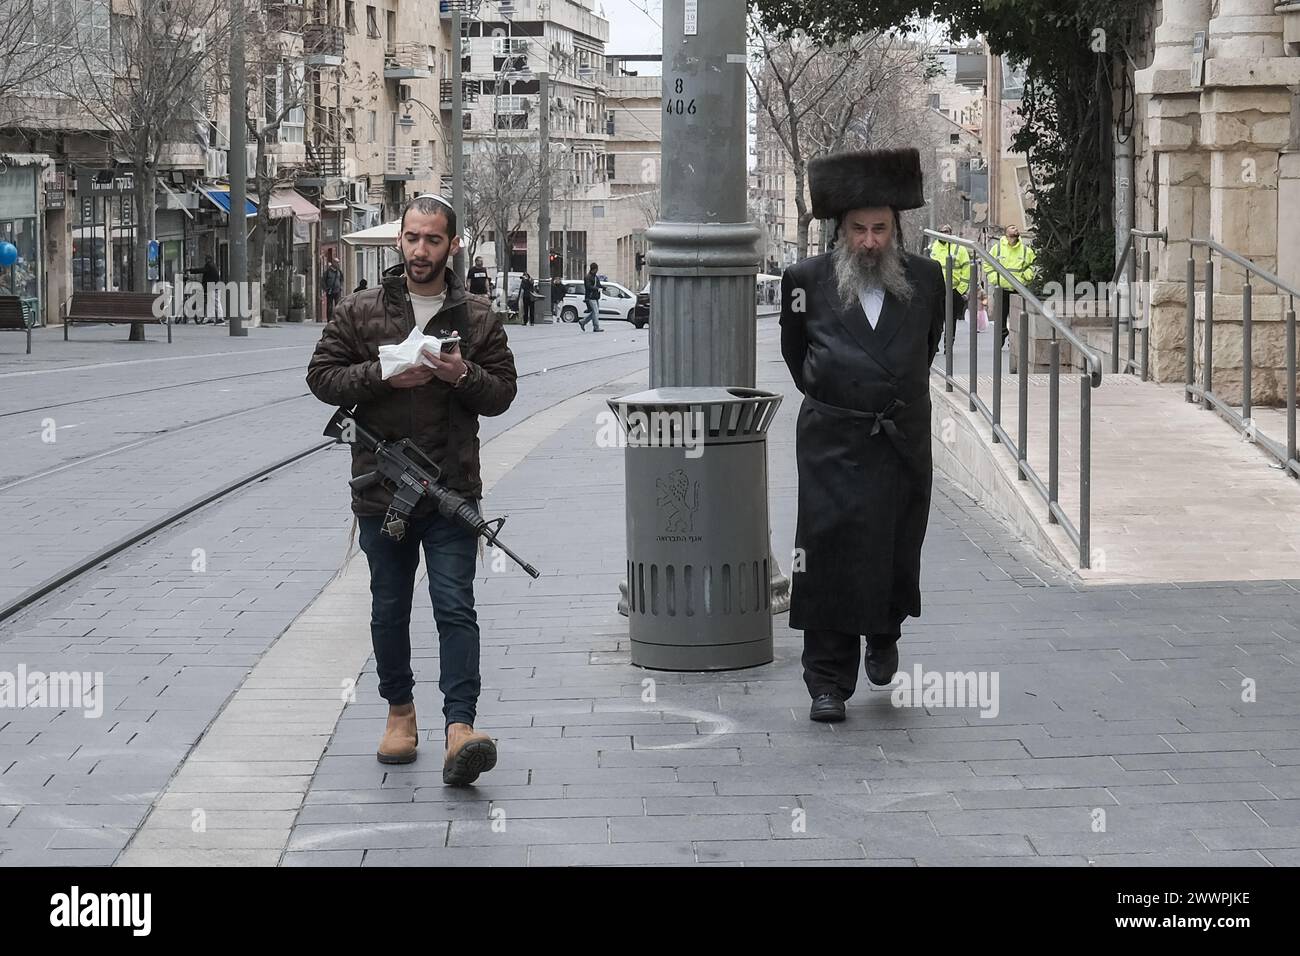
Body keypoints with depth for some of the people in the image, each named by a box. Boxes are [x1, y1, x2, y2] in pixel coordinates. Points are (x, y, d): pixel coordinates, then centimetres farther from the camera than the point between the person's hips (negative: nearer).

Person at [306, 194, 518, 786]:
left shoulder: (477, 317, 5)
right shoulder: (359, 312, 4)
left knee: (455, 608, -10)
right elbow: (322, 376, 1)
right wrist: (383, 374, -14)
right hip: (381, 487, 1)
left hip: (453, 491, -1)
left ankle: (460, 727, -16)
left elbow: (502, 393, 7)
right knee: (389, 608, 13)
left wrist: (464, 375, -14)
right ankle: (400, 710, 29)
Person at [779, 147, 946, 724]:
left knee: (896, 549, 9)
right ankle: (828, 683, 0)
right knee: (828, 553, -6)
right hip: (832, 443, -2)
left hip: (903, 441, 2)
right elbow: (794, 351, 14)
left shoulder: (925, 279, 3)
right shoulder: (807, 280, -3)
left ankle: (884, 633, 40)